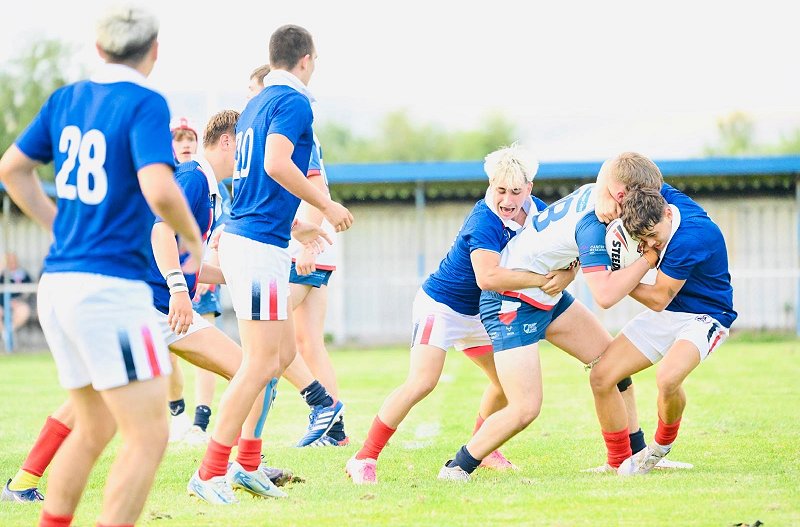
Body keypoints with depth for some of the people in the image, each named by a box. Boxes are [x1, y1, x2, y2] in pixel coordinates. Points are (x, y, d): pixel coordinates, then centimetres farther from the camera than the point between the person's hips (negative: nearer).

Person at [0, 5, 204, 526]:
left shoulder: (66, 99, 11)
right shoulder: (144, 104, -11)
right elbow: (158, 190, -23)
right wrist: (193, 238, -5)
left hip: (58, 283, 8)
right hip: (111, 287, -8)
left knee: (94, 428, 22)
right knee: (148, 436, -5)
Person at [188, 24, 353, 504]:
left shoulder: (255, 105, 19)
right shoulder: (294, 102, -9)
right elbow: (277, 164, -24)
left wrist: (296, 227, 34)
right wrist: (327, 206, -13)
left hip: (243, 236, 10)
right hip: (261, 245, -10)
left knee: (284, 352, 15)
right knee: (261, 362, -9)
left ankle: (246, 464, 16)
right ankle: (210, 474, -9)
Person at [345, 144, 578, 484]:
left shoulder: (536, 211, -8)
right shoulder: (483, 223, -30)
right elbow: (487, 277, -45)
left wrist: (564, 276, -30)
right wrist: (543, 279, -43)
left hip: (477, 315, 8)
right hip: (440, 306, -8)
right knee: (422, 382, -22)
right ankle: (364, 459, -18)